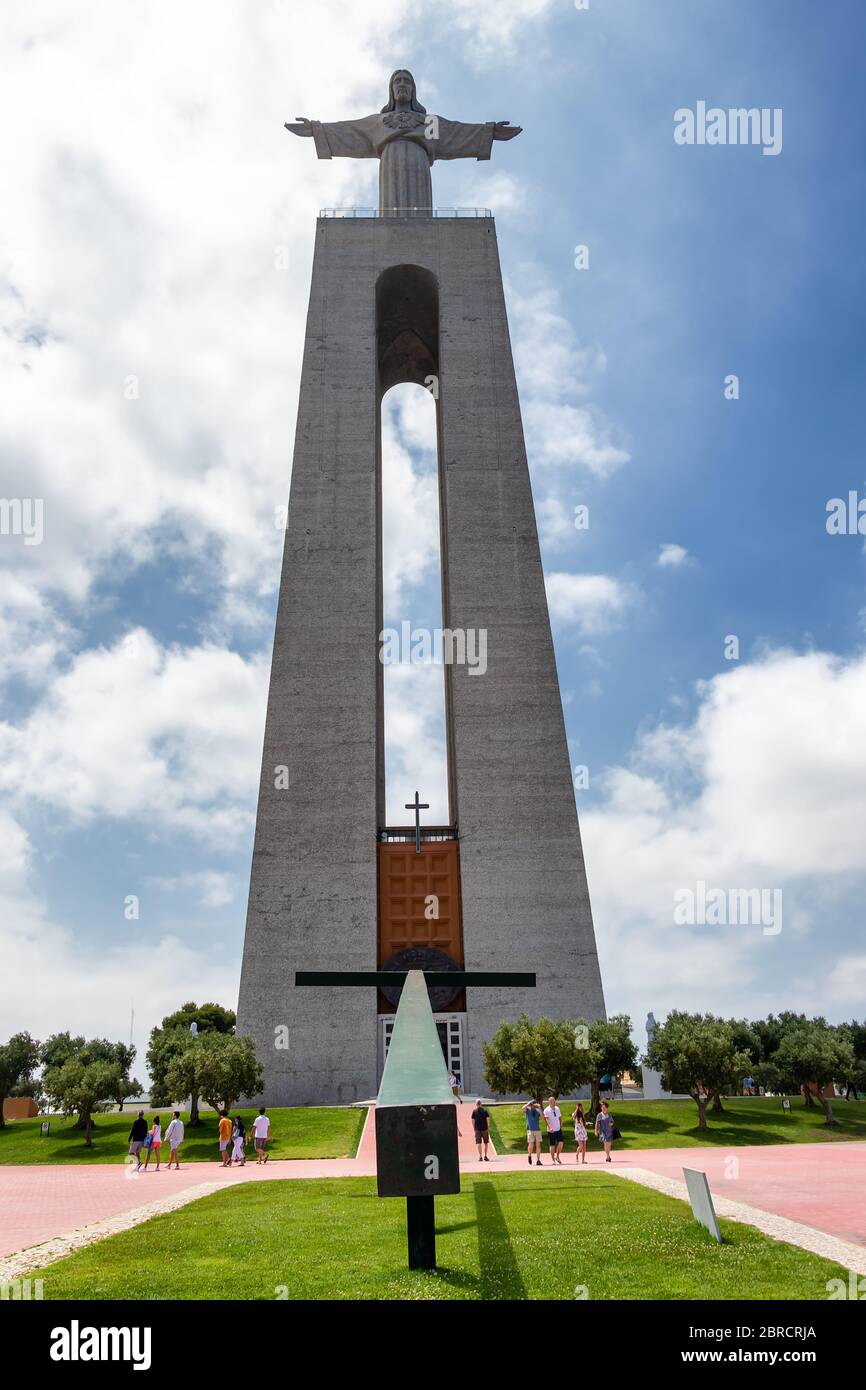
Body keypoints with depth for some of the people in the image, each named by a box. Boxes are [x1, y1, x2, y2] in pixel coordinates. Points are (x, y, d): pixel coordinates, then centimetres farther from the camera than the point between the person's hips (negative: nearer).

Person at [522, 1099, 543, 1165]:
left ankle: (538, 1160, 4)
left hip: (537, 1129, 2)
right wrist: (529, 1103, -11)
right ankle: (529, 1155, 22)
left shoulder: (538, 1111, 8)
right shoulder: (527, 1110, 2)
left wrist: (540, 1108, -15)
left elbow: (542, 1116, -10)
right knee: (531, 1145, -6)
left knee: (538, 1145, -1)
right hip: (530, 1129, -2)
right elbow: (523, 1108, -20)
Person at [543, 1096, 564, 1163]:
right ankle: (553, 1160, 14)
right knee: (552, 1146, 1)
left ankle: (557, 1156, 11)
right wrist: (550, 1128, -36)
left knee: (560, 1143, -9)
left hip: (558, 1129, 4)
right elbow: (547, 1120, -23)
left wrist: (561, 1126, 9)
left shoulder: (557, 1108, 6)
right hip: (551, 1131, -4)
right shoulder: (546, 1110, -12)